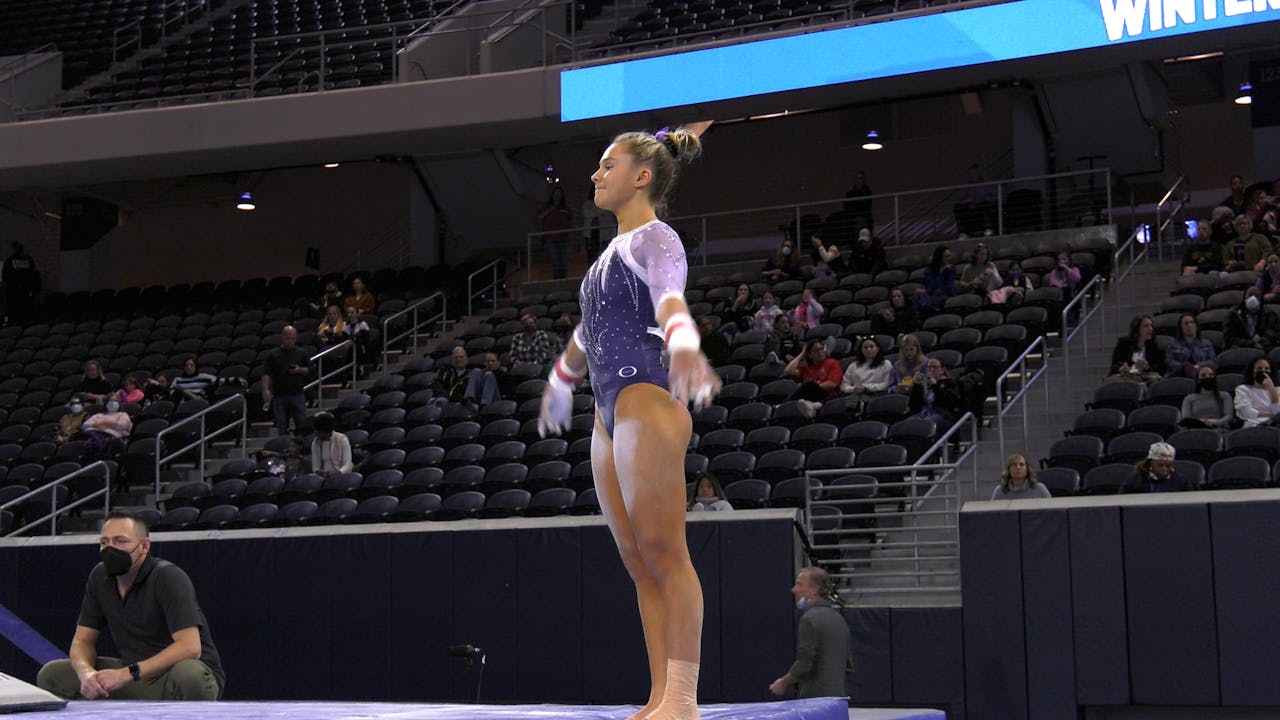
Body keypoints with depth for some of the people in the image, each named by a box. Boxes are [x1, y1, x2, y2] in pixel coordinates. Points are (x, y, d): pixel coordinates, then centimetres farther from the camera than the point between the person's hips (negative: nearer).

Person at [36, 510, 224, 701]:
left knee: (189, 674, -42)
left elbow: (190, 647, -28)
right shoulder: (100, 577, 2)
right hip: (134, 679, 7)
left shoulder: (168, 577, -18)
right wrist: (86, 673, -18)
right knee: (51, 675, -2)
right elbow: (83, 640, 6)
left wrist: (128, 673, -31)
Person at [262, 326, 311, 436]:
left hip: (297, 394, 0)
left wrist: (299, 370, -12)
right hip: (279, 395, 0)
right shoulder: (274, 355, 6)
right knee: (282, 427, 5)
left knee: (302, 425, -4)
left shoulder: (301, 353, 8)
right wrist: (265, 389, -11)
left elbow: (310, 370, 8)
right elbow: (266, 373, 1)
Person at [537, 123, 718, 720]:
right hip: (610, 413, 9)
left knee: (663, 553, -12)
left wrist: (685, 346, -47)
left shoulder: (654, 239, -4)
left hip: (646, 404, -9)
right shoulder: (617, 250, 23)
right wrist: (560, 383, 50)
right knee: (638, 560, 5)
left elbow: (670, 301, -26)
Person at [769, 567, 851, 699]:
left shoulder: (810, 619, -13)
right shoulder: (838, 617, 15)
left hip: (815, 697, -9)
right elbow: (848, 663, 19)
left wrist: (783, 683, -4)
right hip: (838, 695, 9)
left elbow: (804, 664, -18)